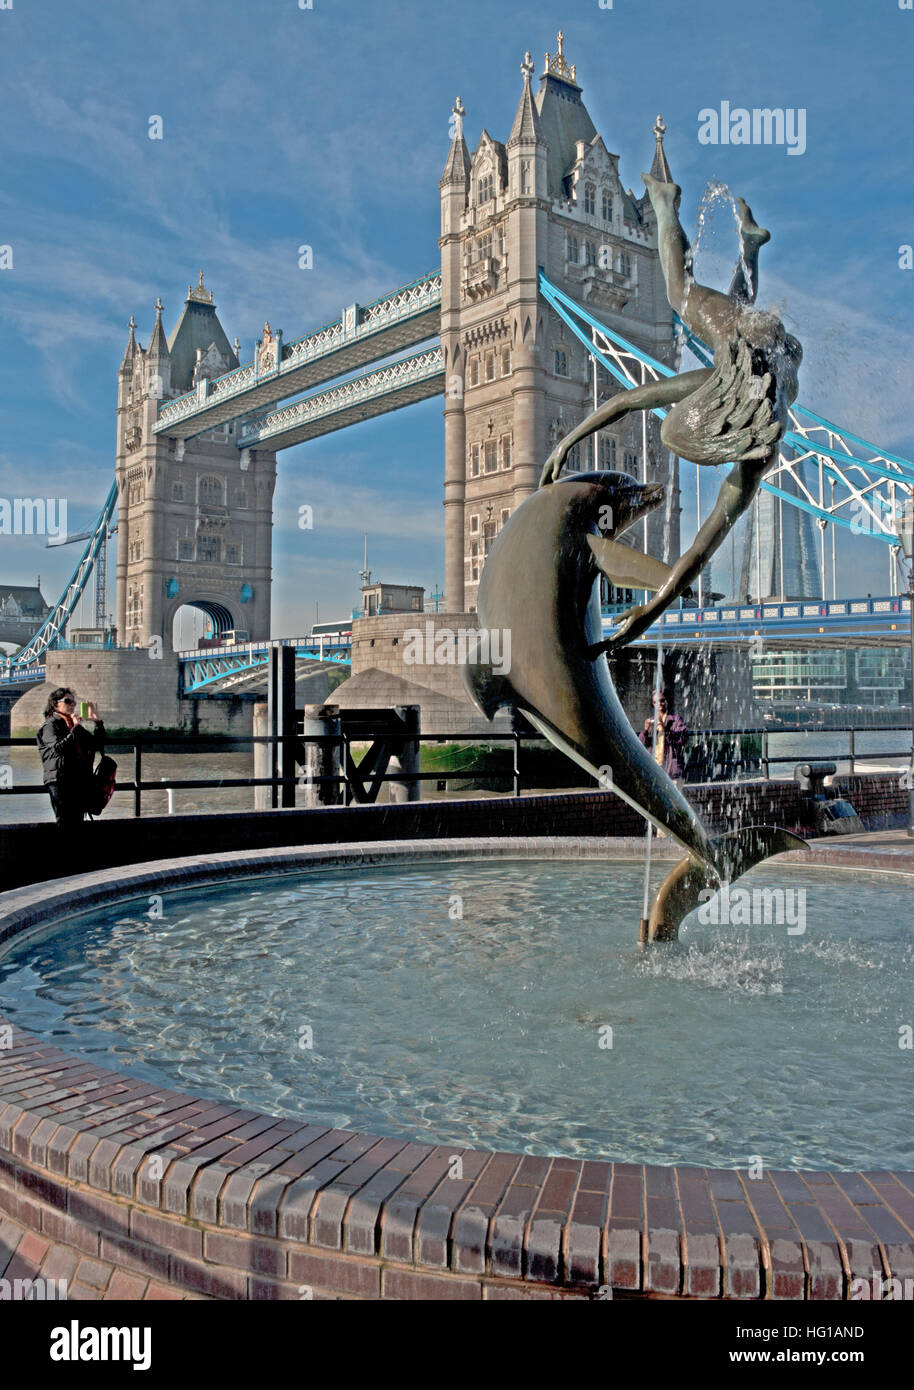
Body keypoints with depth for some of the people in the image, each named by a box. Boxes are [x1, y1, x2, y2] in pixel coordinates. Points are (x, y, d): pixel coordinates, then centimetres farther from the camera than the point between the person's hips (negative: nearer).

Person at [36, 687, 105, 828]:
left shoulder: (77, 726, 20)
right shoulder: (50, 725, -1)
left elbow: (97, 745, 17)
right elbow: (58, 748, -18)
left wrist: (97, 722, 6)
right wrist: (76, 728, -15)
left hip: (80, 782, 7)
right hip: (61, 781, -7)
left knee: (78, 822, 6)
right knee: (66, 824, -11)